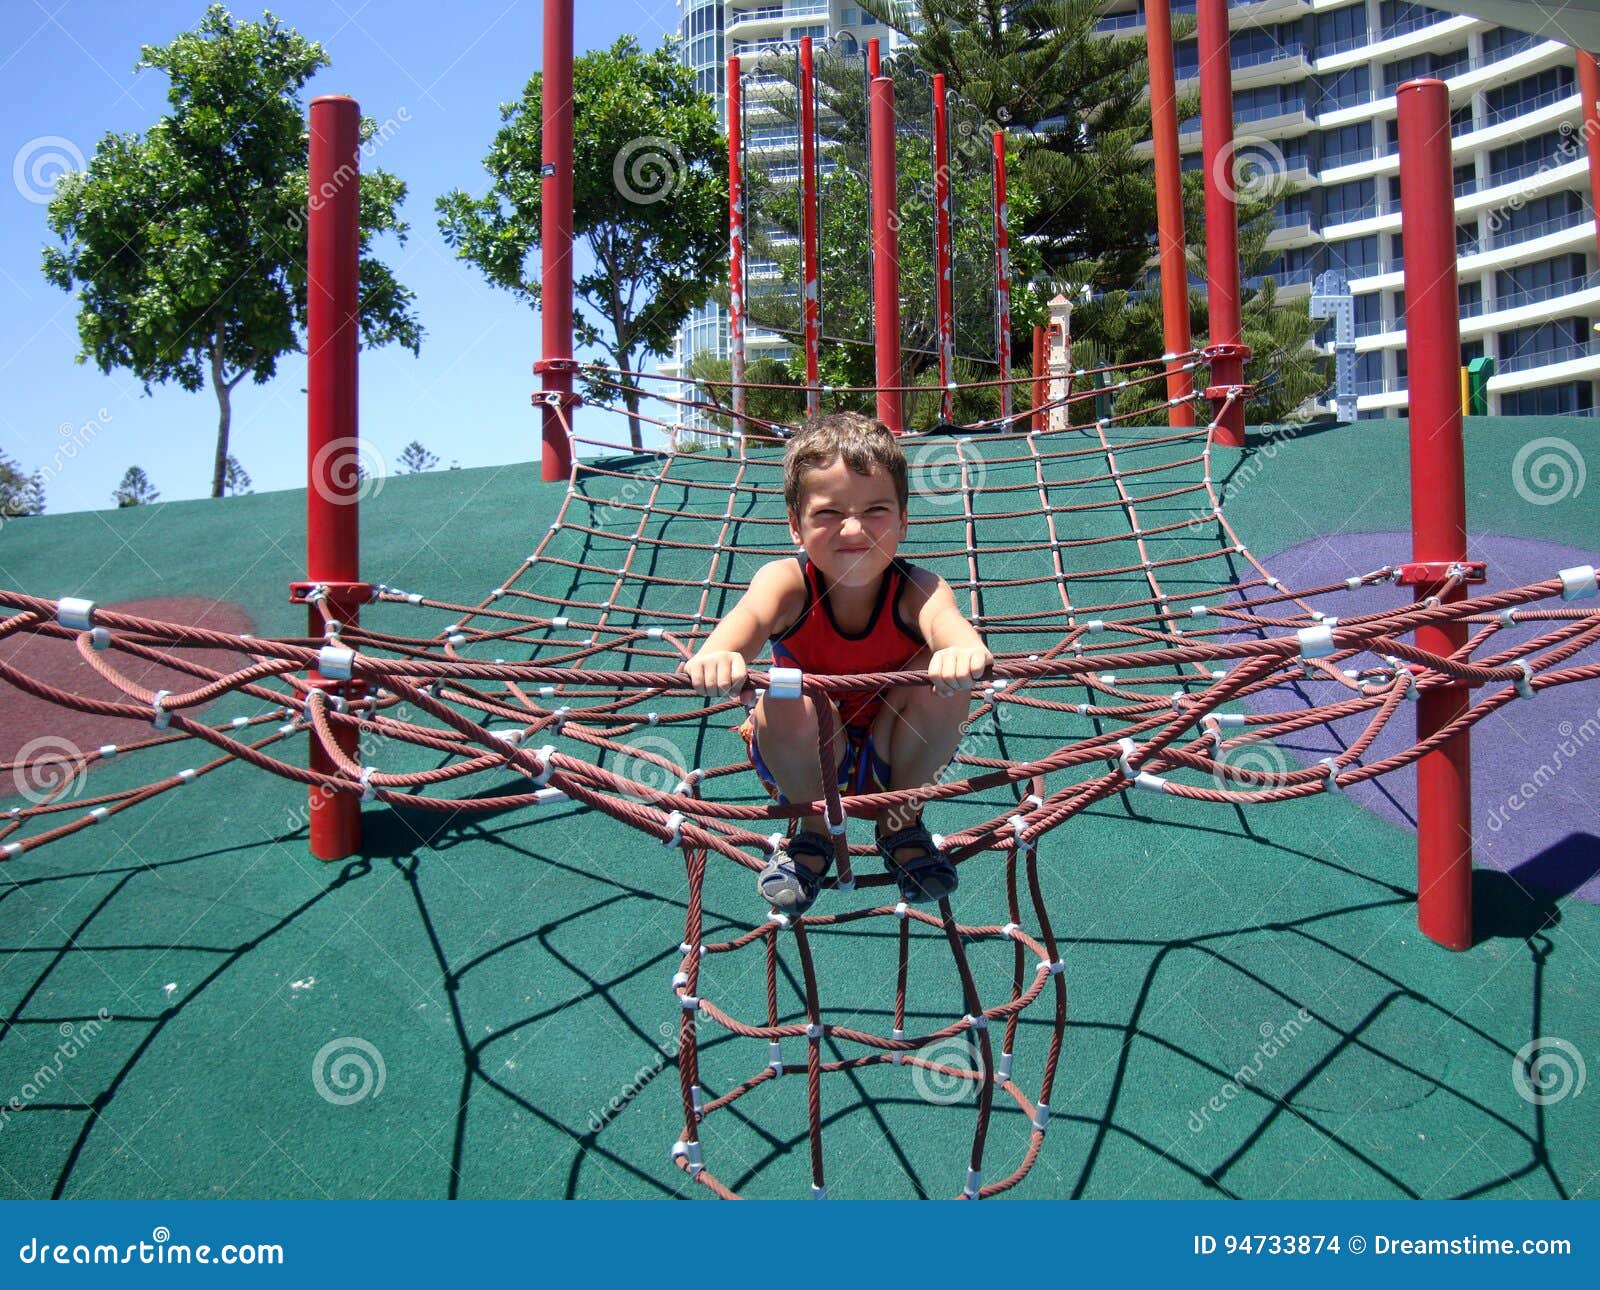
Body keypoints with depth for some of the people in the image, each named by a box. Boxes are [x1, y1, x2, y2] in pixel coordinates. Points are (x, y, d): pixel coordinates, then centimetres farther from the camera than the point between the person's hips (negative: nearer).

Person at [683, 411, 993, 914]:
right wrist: (716, 654, -71)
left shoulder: (916, 589, -23)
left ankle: (903, 822, -2)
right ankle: (814, 828, -2)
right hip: (804, 760, 0)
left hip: (892, 757, 1)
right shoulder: (787, 582, -23)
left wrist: (964, 649, -73)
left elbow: (944, 617, -47)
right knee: (787, 697, -34)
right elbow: (750, 613, -46)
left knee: (943, 678, -29)